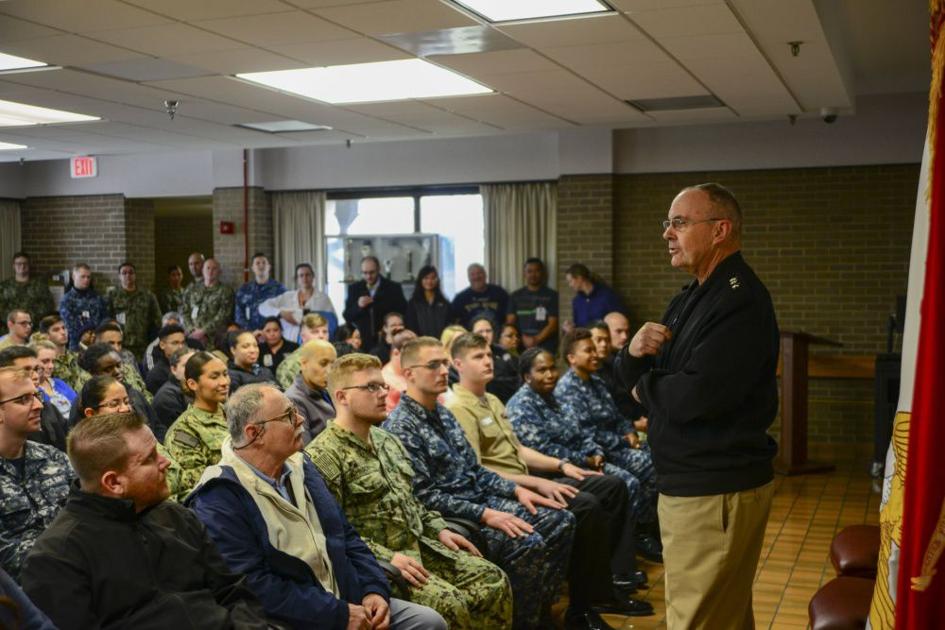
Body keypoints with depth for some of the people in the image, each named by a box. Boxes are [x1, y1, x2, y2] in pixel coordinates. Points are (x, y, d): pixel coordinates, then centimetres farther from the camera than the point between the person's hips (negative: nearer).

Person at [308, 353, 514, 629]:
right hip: (374, 561, -8)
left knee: (493, 581, -3)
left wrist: (439, 529, 11)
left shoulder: (388, 441, 15)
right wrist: (386, 557, -24)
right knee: (448, 604, -26)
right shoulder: (323, 456, -15)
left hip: (419, 546, 8)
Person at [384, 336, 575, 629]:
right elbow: (424, 496, -21)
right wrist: (485, 514, -23)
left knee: (561, 520, 1)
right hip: (448, 517, -9)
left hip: (479, 499, 9)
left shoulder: (443, 413, 13)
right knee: (529, 543, -26)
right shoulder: (401, 427, -17)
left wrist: (516, 490, 4)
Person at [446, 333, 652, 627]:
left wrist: (560, 464, 8)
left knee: (613, 486, 5)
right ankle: (582, 608, -17)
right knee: (586, 506, -27)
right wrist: (537, 483, -22)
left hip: (525, 480, 10)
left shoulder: (492, 401, 18)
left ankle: (617, 576, 6)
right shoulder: (458, 408, -14)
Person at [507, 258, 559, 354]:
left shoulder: (552, 295, 6)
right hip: (522, 348, 2)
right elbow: (510, 323, 10)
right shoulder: (515, 296, 15)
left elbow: (553, 324, 0)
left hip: (546, 348, -2)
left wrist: (536, 339, -12)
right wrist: (523, 338, -7)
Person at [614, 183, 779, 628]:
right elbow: (633, 379, 15)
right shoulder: (690, 298, 14)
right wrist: (634, 353, -9)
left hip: (716, 491, -10)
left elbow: (694, 396, -28)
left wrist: (645, 384, -7)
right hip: (685, 485, 10)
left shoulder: (741, 301, -18)